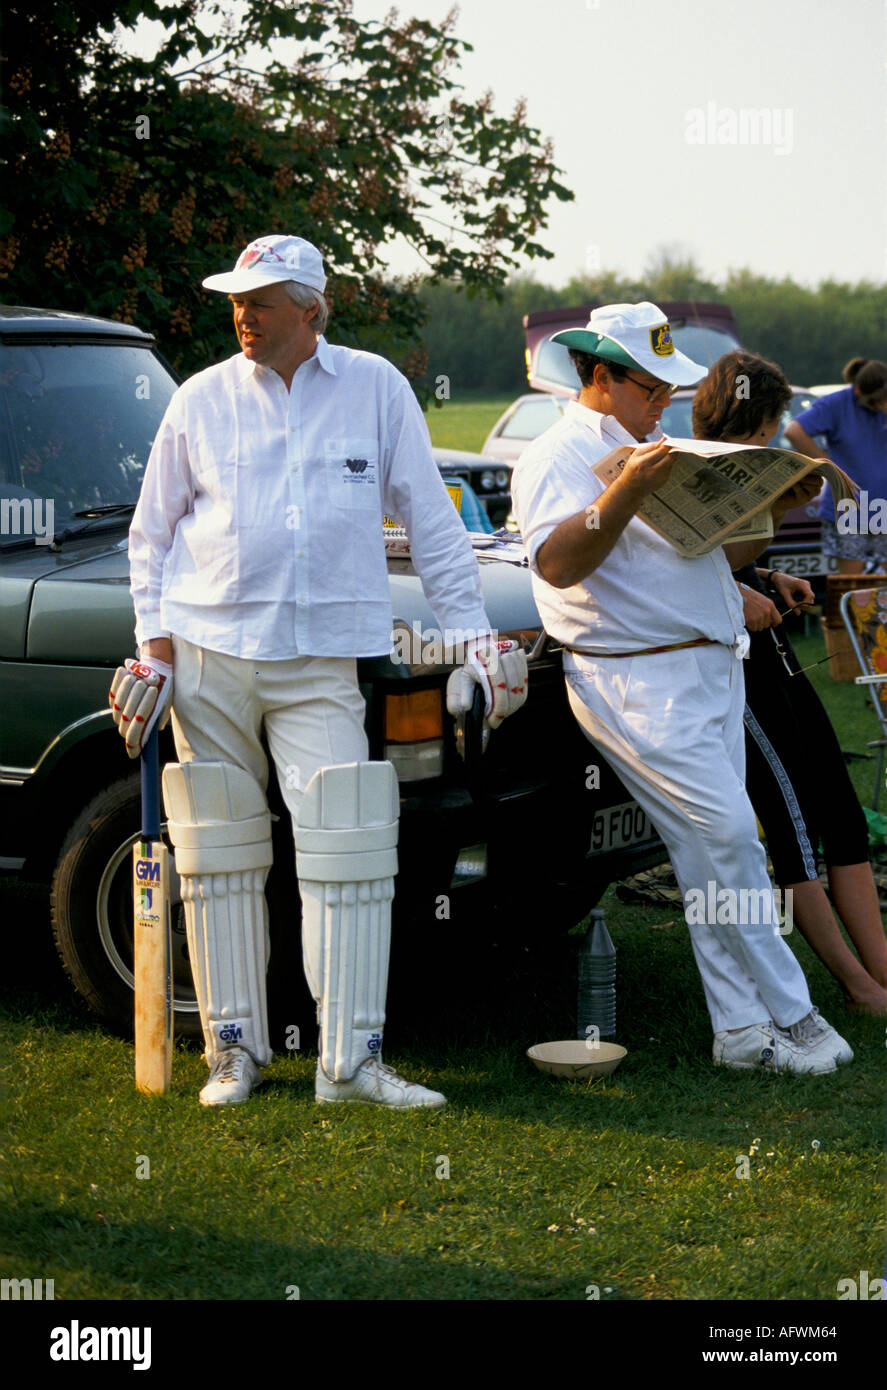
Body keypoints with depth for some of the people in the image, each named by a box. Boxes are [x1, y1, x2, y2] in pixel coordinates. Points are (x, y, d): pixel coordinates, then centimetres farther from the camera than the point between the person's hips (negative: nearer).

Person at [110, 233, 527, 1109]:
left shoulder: (375, 388, 6)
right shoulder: (202, 400, 7)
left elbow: (431, 522, 10)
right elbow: (152, 533, 13)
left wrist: (472, 633, 5)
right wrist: (155, 641, 2)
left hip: (322, 664, -1)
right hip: (210, 653, 1)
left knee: (352, 855, -8)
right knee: (223, 858, 4)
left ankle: (349, 1061, -2)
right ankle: (235, 1051, 14)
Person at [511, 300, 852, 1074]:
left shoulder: (648, 450, 25)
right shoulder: (560, 456, -5)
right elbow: (557, 563, -21)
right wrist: (624, 494, -33)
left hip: (712, 668, 9)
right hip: (641, 683, -9)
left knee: (717, 849, 6)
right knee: (726, 840, -13)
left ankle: (743, 1029, 7)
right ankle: (789, 1015, -5)